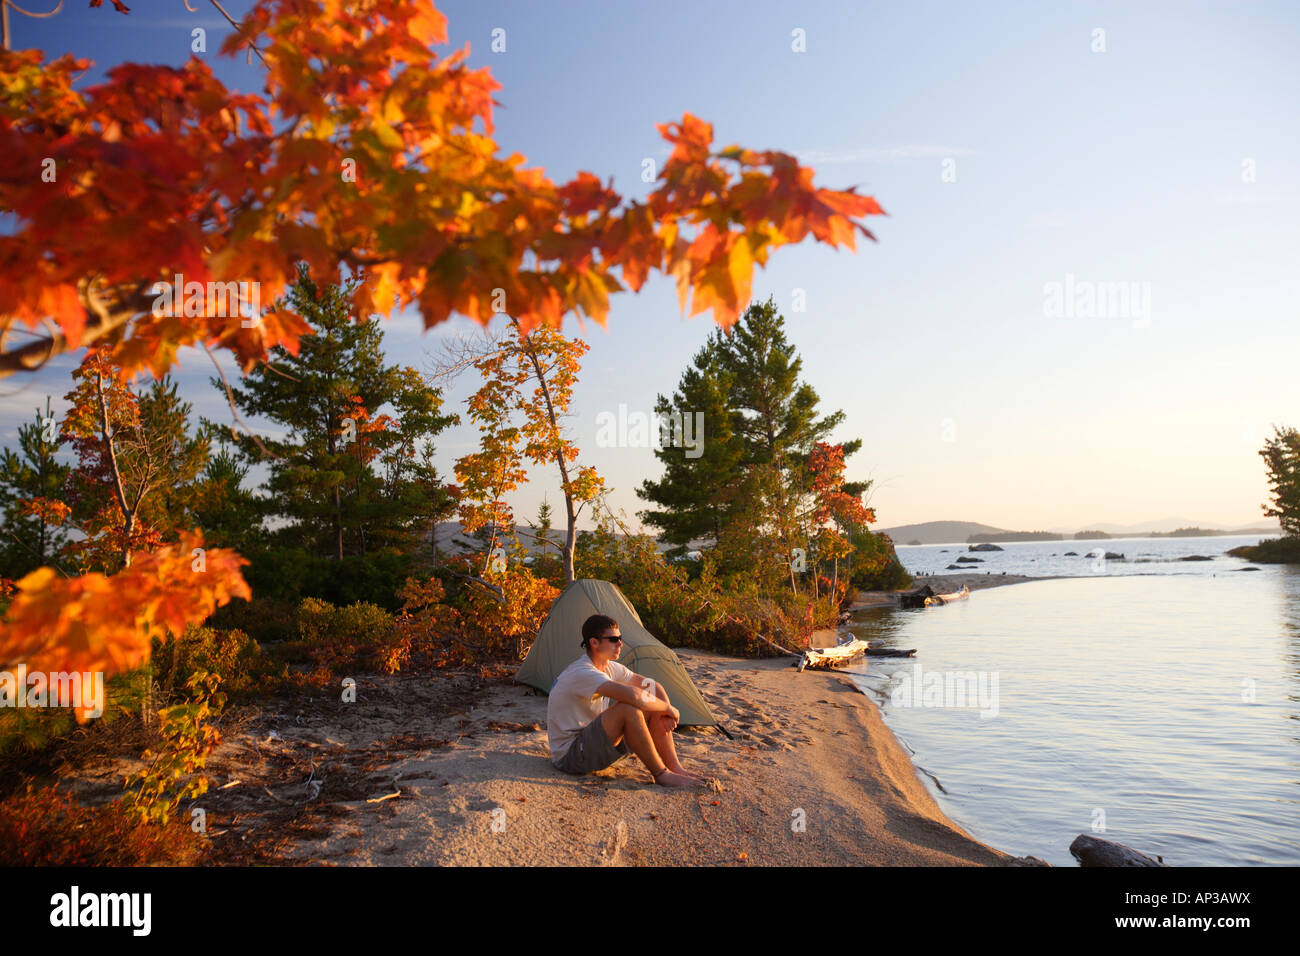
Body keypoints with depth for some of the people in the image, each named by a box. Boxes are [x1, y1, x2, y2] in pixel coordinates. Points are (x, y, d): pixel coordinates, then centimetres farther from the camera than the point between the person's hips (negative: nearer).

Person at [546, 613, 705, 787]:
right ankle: (662, 775, -20)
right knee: (628, 709, -32)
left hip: (592, 742, 9)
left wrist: (665, 713, -8)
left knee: (653, 709, -3)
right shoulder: (581, 673, -25)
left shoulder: (609, 667, 5)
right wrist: (668, 708, -22)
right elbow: (634, 695, -38)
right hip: (568, 755, -9)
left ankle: (675, 767, -3)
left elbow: (653, 685, 12)